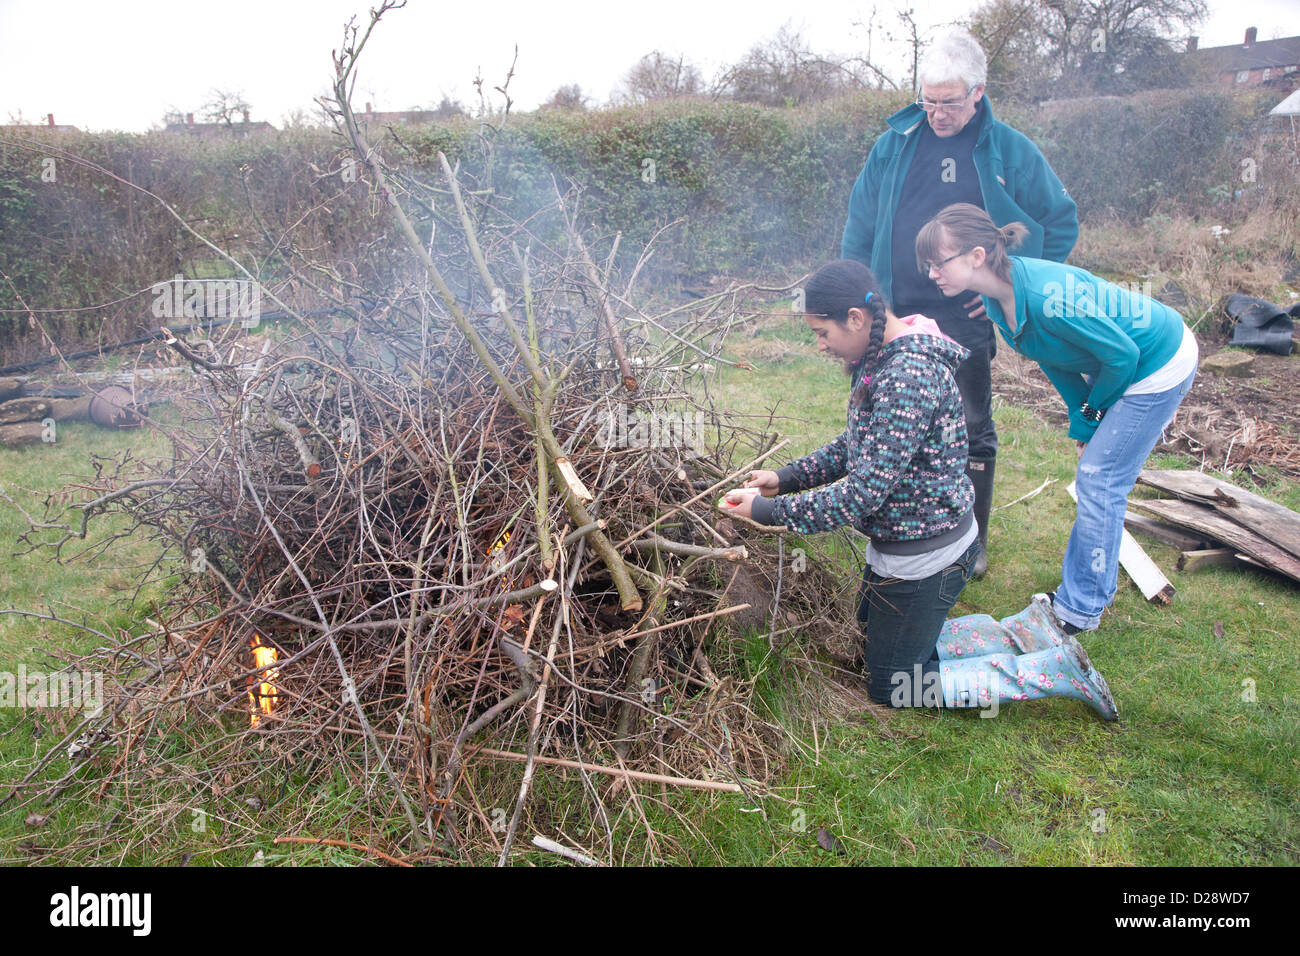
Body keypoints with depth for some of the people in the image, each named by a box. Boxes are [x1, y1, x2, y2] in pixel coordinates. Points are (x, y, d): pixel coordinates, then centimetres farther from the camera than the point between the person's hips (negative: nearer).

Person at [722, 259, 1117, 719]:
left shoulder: (908, 376, -30)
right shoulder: (884, 357, 2)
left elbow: (864, 494, -30)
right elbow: (856, 446, 14)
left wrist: (767, 510, -22)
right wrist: (785, 478, 5)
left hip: (923, 560, -10)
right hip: (898, 541, 10)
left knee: (891, 687, 8)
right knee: (876, 639, 26)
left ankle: (1055, 669, 10)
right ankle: (1022, 631, 21)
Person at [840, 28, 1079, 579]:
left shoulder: (1009, 152, -3)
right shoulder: (896, 144, 4)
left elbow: (1062, 223, 5)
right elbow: (860, 222, 11)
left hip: (967, 325, -2)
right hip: (898, 319, 2)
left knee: (973, 432, 8)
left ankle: (973, 541, 24)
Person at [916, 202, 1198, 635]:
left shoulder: (1046, 296, -37)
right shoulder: (999, 297, -10)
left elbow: (1121, 355, -26)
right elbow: (1055, 356, 4)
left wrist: (1092, 411, -7)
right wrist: (1082, 423, 2)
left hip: (1159, 367, -8)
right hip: (1125, 359, 8)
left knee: (1099, 482, -5)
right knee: (1096, 481, 15)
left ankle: (1080, 611, 8)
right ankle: (1081, 590, 31)